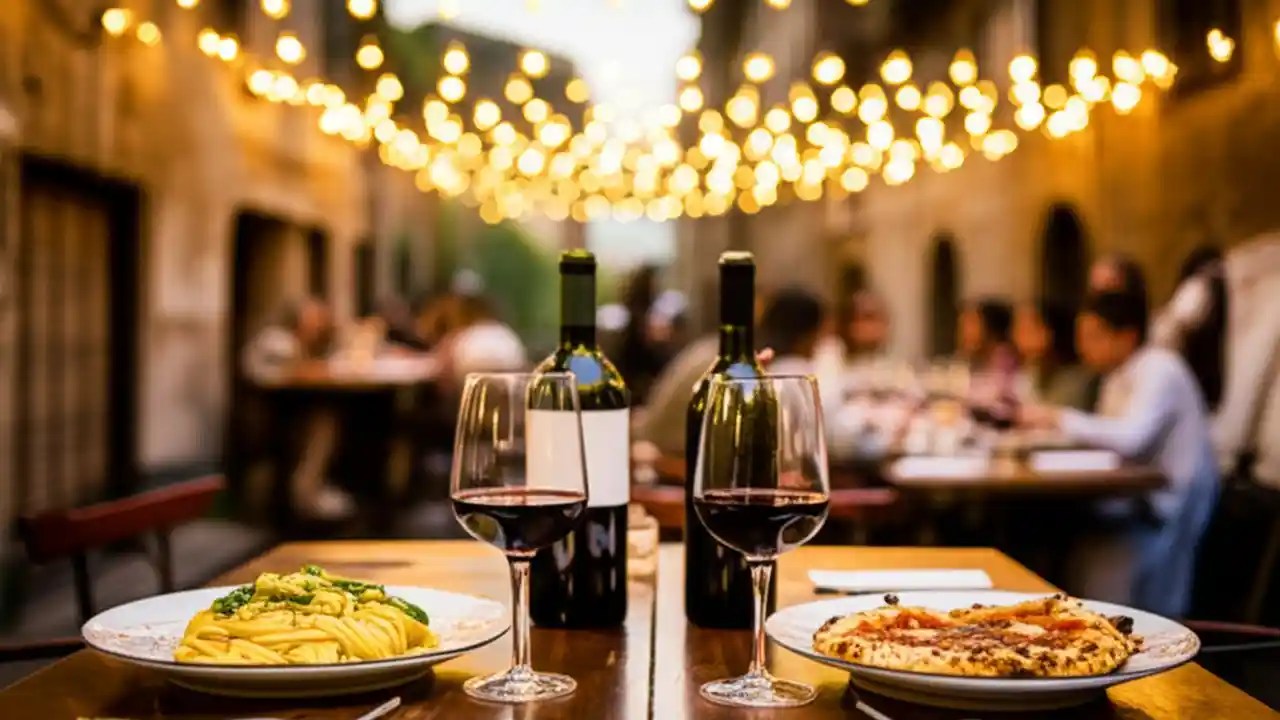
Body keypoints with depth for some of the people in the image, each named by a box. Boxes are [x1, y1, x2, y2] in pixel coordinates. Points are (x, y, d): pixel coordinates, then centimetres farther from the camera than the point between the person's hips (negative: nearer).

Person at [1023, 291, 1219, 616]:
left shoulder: (1158, 369, -15)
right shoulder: (1118, 375, 12)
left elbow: (1129, 437, -28)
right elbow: (1108, 435, 11)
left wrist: (1059, 418, -20)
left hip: (1170, 512, -8)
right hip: (1136, 502, 8)